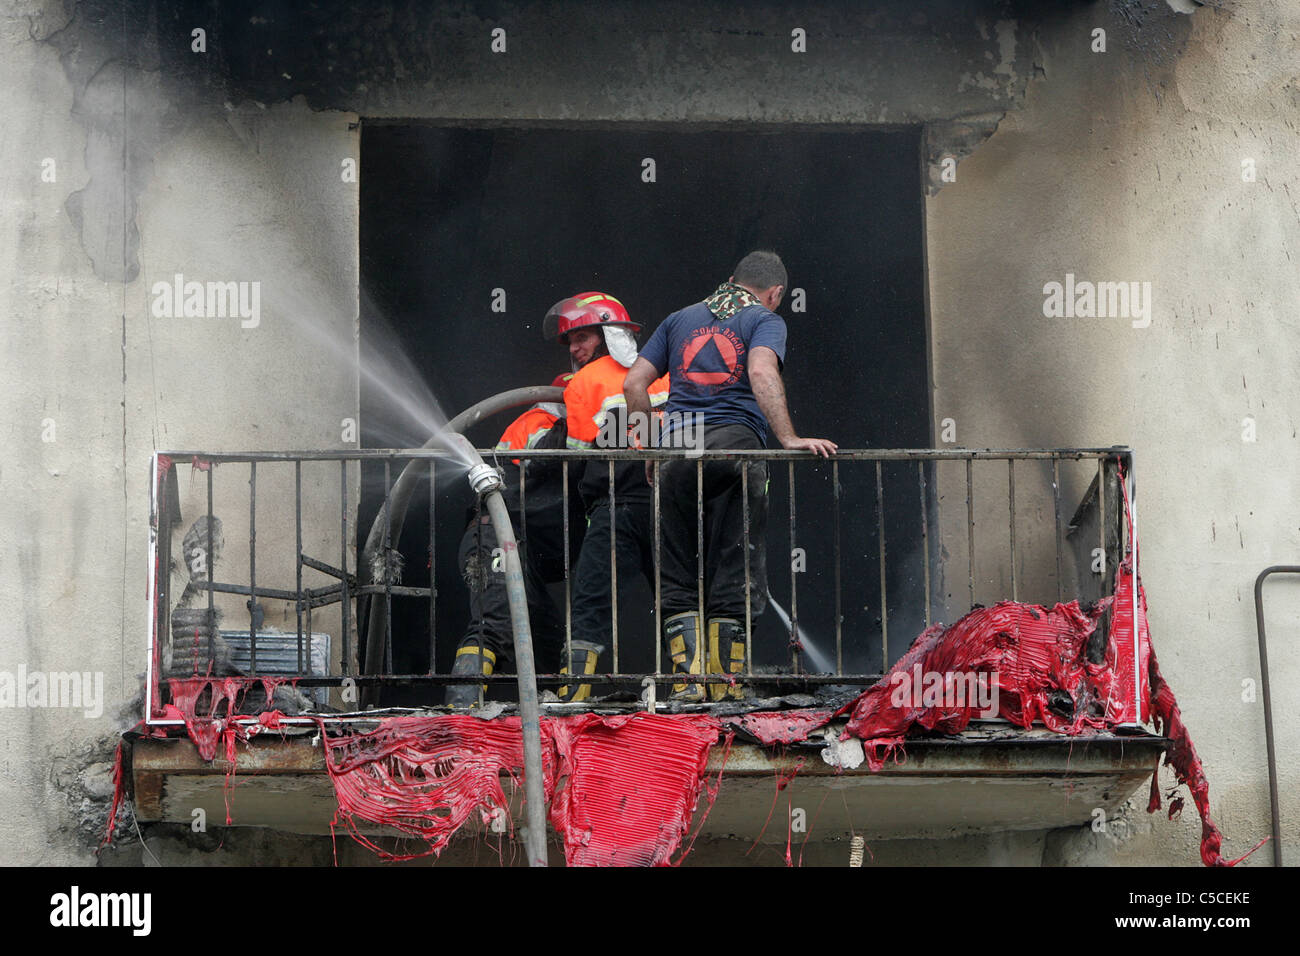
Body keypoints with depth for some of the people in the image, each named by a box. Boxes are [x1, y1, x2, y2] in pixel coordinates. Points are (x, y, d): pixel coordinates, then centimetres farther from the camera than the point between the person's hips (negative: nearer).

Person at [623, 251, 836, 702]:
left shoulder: (680, 319, 23)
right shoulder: (765, 319, 9)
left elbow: (634, 382, 16)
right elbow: (761, 371, -12)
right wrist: (789, 439, -19)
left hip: (675, 445, 3)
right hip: (736, 442, -3)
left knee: (678, 577, 8)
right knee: (731, 574, 3)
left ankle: (687, 678, -3)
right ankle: (725, 681, 1)